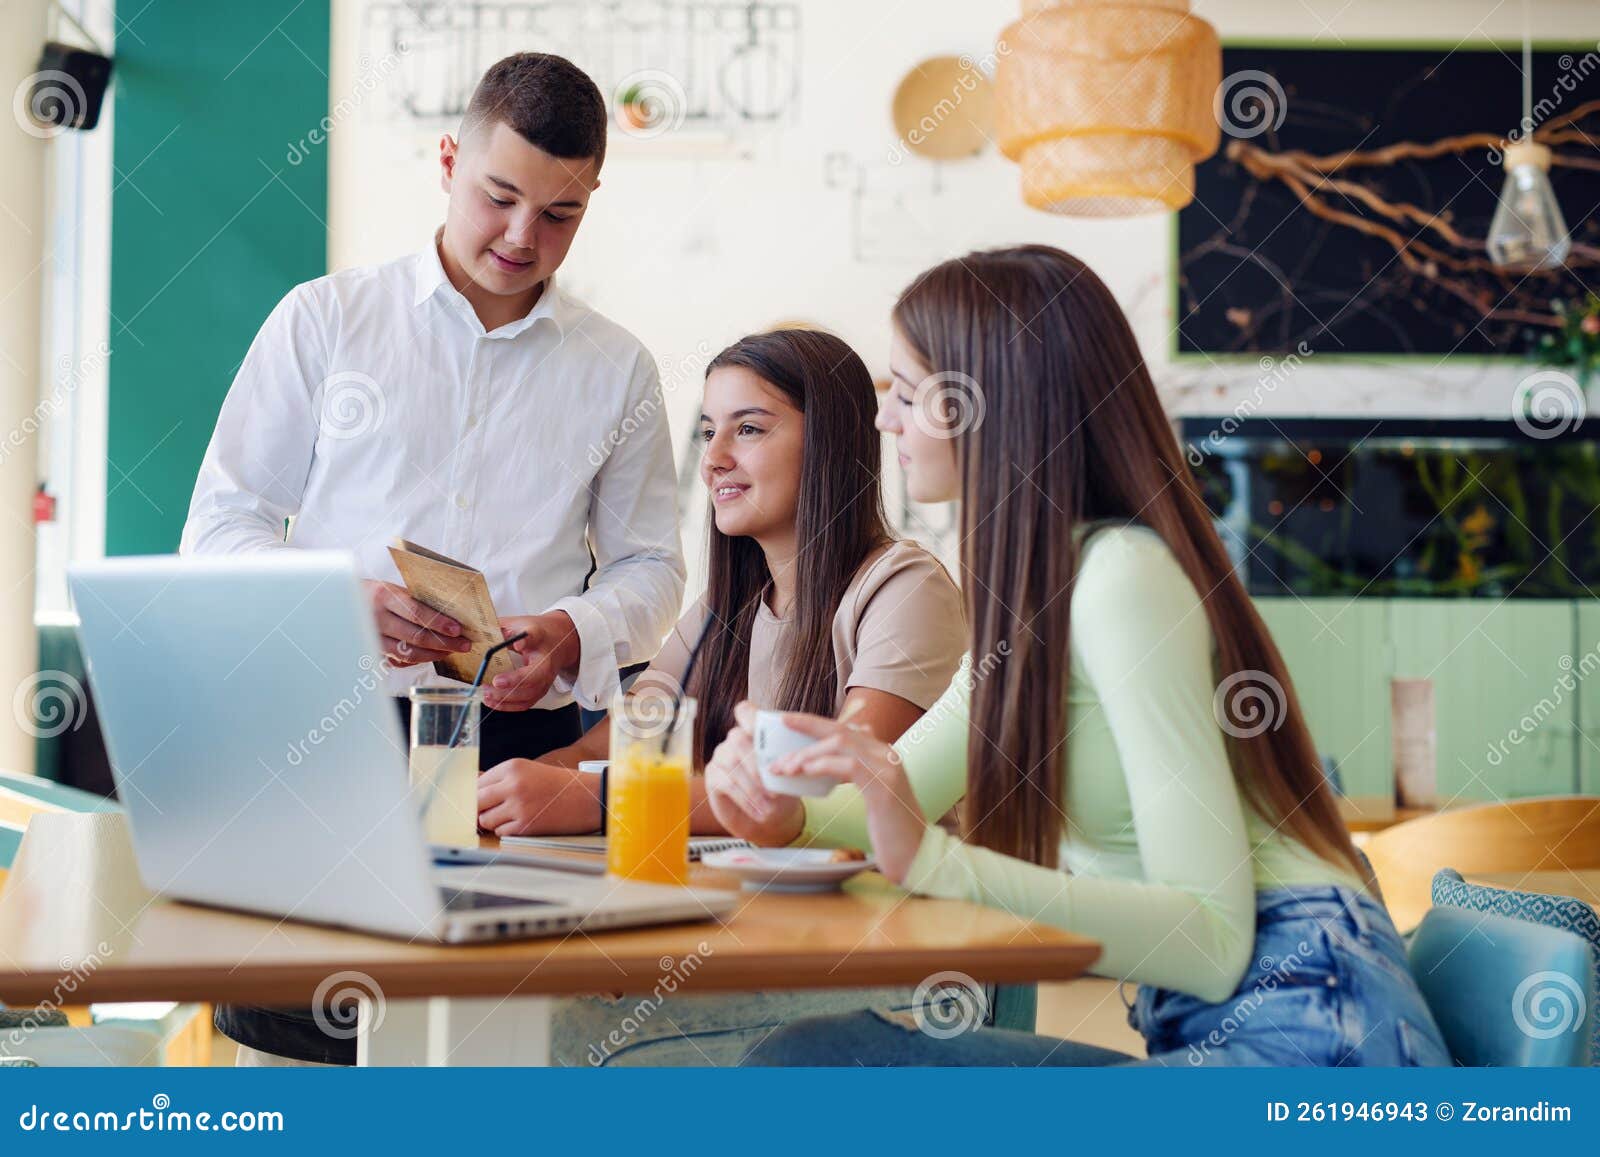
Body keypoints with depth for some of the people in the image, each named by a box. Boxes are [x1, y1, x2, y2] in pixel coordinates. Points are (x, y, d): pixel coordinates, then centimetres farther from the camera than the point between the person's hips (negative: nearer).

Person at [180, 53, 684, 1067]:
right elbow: (220, 524, 8)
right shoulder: (324, 319, 10)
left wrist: (572, 635, -6)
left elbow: (650, 564, 16)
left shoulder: (618, 369, 15)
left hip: (521, 746, 1)